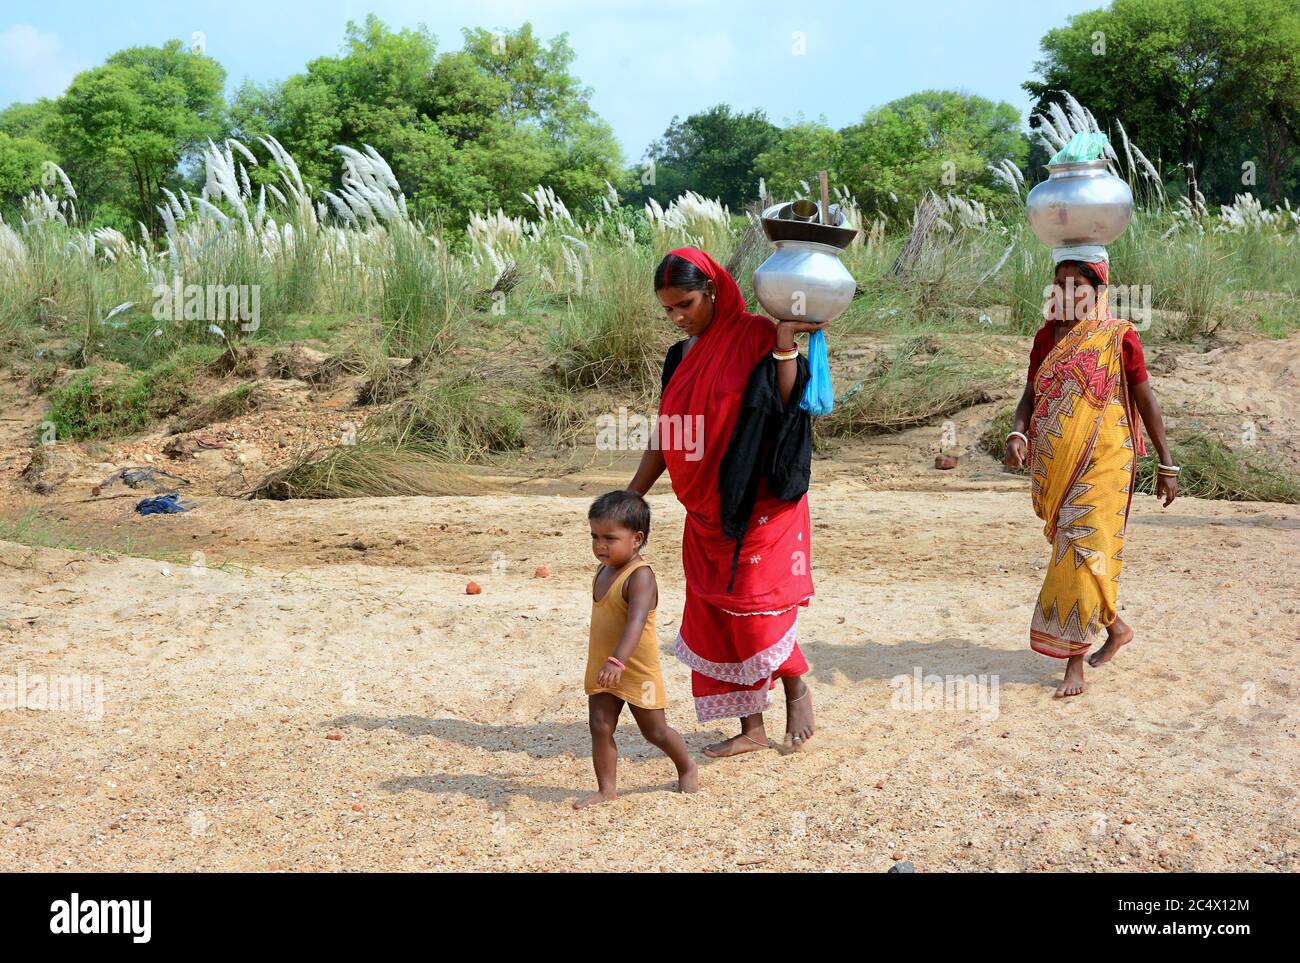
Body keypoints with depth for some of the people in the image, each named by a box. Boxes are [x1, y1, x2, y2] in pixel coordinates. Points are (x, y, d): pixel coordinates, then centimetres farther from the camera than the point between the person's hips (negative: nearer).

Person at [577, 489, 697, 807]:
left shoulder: (640, 576, -24)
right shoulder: (604, 570, 4)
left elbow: (636, 623, -37)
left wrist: (617, 661, -49)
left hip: (636, 670, -7)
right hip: (602, 668, 7)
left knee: (654, 731, 10)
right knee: (600, 727, 1)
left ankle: (687, 767, 34)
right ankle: (606, 789, 10)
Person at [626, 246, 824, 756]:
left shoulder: (755, 336, -9)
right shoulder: (680, 357, 10)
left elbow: (787, 405, -17)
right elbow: (666, 436, 14)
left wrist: (785, 345, -25)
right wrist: (631, 497, 12)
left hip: (761, 503, -6)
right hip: (706, 512, 7)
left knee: (755, 613, -4)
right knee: (716, 618, 7)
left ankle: (798, 692, 25)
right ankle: (751, 729, 18)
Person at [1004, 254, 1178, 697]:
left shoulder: (1119, 337, -4)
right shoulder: (1047, 336, 9)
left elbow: (1146, 400, -1)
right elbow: (1030, 396, 7)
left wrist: (1167, 465, 1)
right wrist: (1017, 434, -14)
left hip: (1101, 463, -5)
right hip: (1054, 467, 5)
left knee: (1084, 553, -9)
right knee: (1073, 550, 14)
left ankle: (1074, 661, 0)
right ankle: (1115, 627, 37)